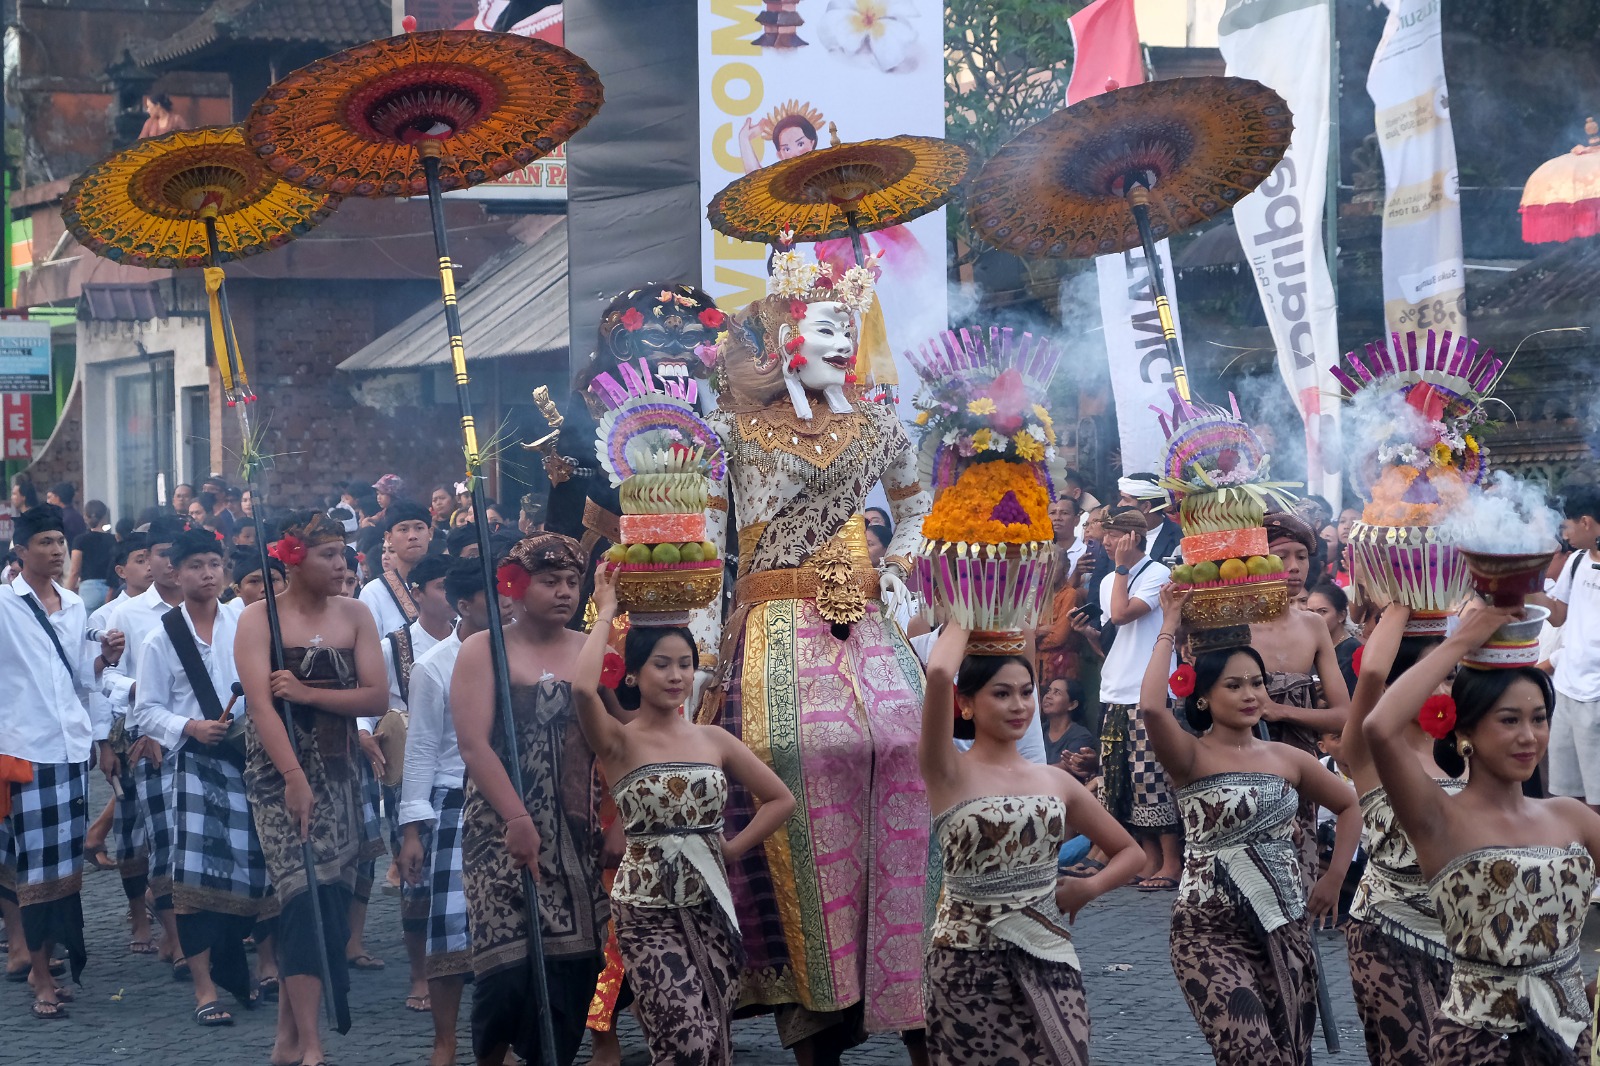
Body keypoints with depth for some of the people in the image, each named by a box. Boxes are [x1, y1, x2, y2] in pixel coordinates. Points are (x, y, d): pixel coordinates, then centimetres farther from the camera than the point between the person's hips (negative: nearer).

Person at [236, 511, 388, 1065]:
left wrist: (307, 693, -15)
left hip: (337, 771, 4)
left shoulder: (355, 615, 7)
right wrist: (295, 779, -24)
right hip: (279, 770, -4)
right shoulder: (259, 618, -5)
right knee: (304, 889, -14)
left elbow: (377, 697, -2)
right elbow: (261, 703, -15)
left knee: (329, 895, 3)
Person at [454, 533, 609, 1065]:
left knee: (573, 962, -1)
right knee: (510, 962, -13)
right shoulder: (483, 650, 1)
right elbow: (474, 745, -9)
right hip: (503, 832, -4)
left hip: (579, 836, 4)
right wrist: (517, 818, -18)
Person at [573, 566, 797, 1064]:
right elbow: (583, 687, -26)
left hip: (710, 904, 5)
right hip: (646, 908, -5)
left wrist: (733, 847, 3)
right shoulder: (618, 743, -5)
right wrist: (605, 615, -14)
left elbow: (781, 800, 14)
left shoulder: (714, 740, 7)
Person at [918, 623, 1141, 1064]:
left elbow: (1131, 852, 17)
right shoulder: (950, 774, -5)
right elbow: (939, 674, -23)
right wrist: (962, 618, -5)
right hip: (968, 961, -4)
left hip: (1047, 958, 4)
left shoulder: (1054, 780, 8)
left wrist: (1088, 887, -3)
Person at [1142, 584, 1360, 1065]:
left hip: (1287, 926, 5)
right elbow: (1151, 705, -27)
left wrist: (1334, 878, 11)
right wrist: (1169, 628, -17)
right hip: (1211, 929, -5)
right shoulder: (1192, 758, -6)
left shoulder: (1286, 758, 8)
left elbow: (1350, 806, 22)